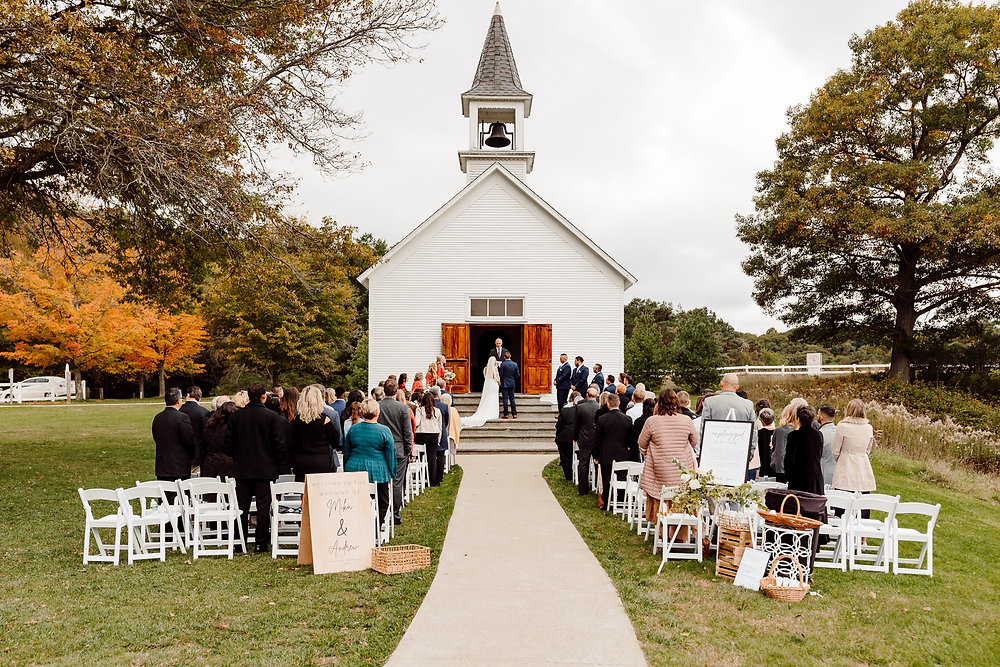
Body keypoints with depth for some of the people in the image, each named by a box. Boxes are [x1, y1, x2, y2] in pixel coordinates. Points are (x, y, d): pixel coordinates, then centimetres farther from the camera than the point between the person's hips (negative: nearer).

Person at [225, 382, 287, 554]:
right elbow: (279, 444, -9)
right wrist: (276, 462, 6)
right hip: (265, 469, -3)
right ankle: (261, 544, 6)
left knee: (242, 506, 10)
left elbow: (229, 442, 5)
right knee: (263, 506, 3)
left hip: (241, 469, 3)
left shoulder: (236, 416, 0)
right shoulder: (273, 417, -9)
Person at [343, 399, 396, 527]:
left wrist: (346, 471, 22)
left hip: (354, 470, 3)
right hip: (378, 473, -3)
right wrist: (392, 473, 6)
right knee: (382, 503, 9)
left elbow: (346, 453, 11)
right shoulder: (384, 431, -8)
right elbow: (390, 454, -4)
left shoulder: (352, 429, 2)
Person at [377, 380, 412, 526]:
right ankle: (395, 517, 7)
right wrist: (408, 450, 6)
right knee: (396, 484, 4)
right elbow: (408, 432, -5)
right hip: (399, 451, -2)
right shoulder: (403, 408, -8)